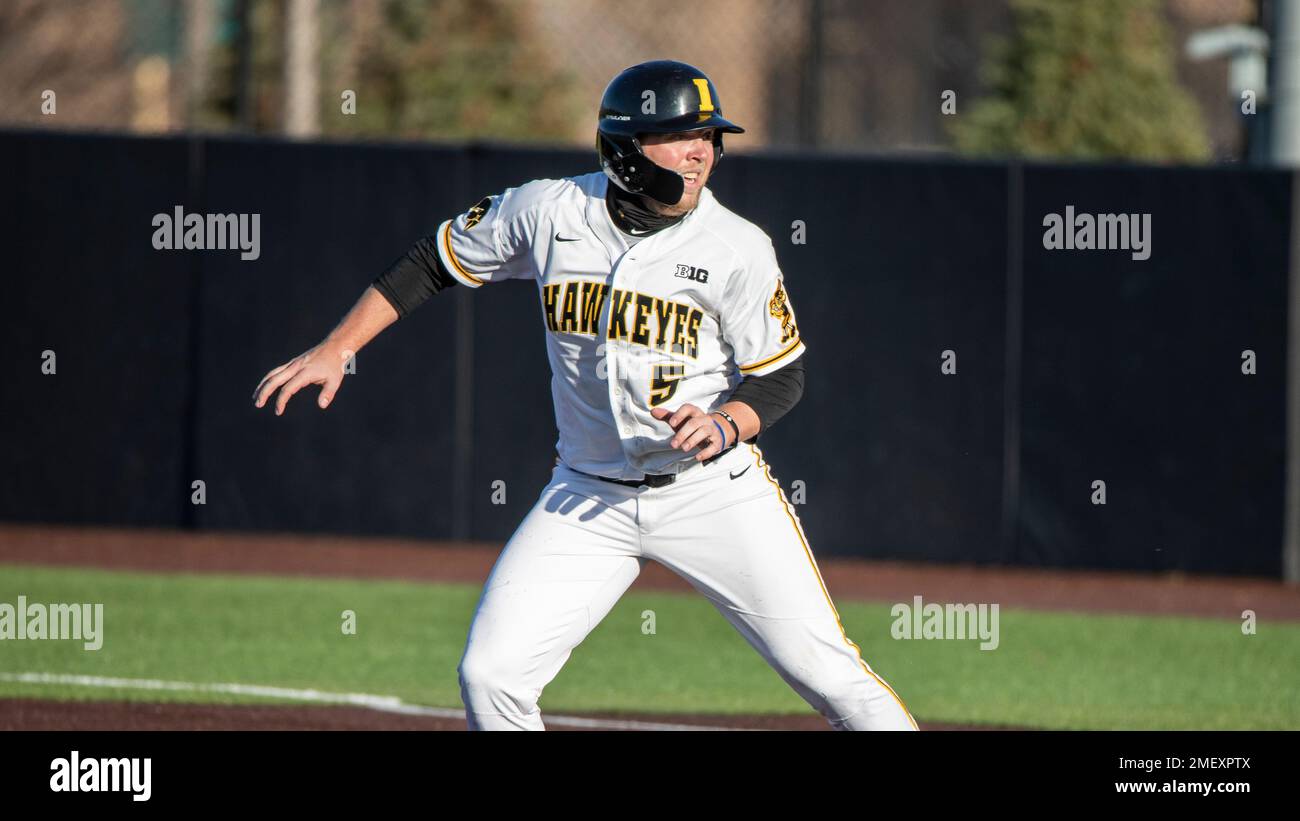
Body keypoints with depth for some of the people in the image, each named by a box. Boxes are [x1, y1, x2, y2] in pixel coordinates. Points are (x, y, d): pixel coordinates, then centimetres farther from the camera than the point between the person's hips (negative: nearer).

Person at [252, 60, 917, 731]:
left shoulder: (737, 248, -10)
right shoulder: (547, 212, -6)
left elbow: (782, 378, -3)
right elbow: (432, 265, 8)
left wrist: (724, 426, -23)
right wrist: (334, 350, 4)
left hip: (712, 489, -2)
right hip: (587, 497, 2)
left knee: (826, 670, -8)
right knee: (490, 676, -8)